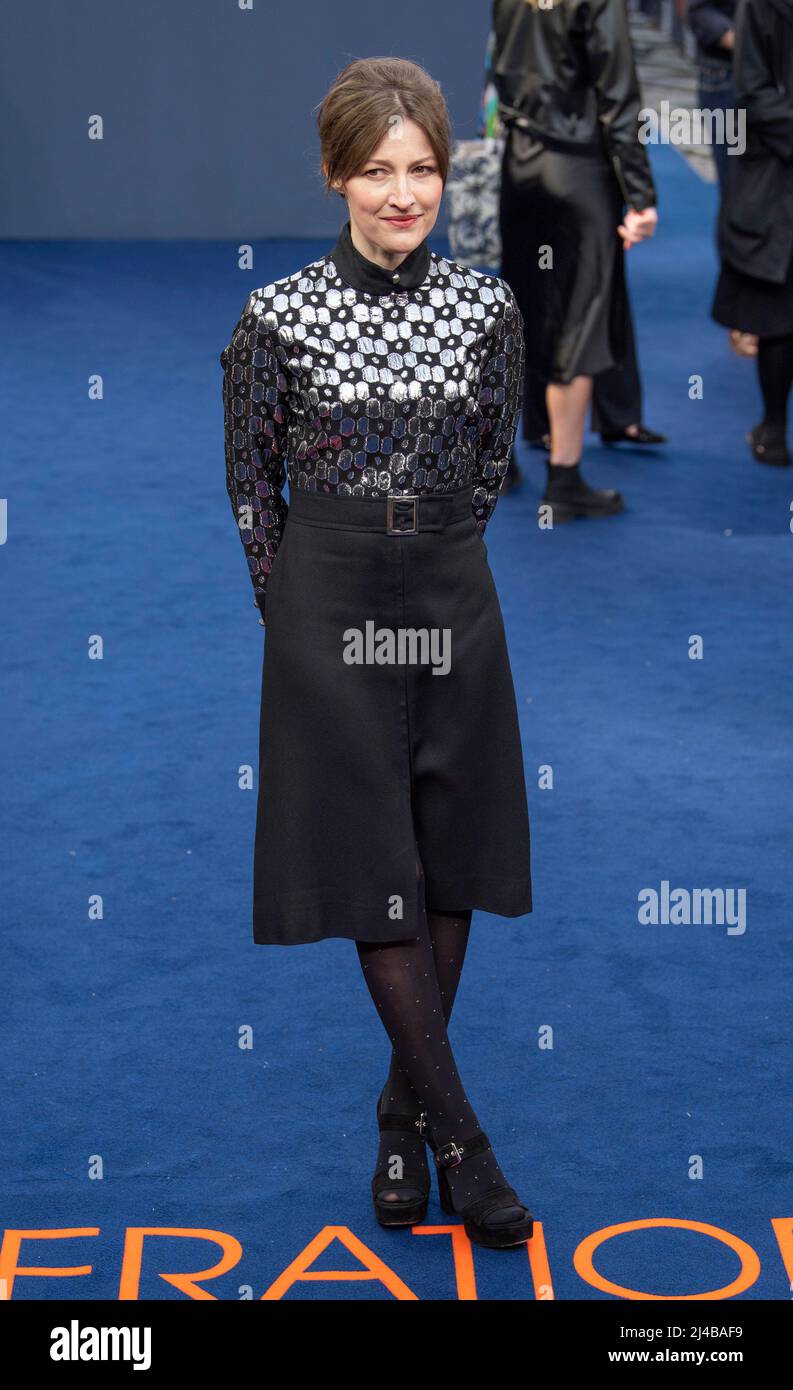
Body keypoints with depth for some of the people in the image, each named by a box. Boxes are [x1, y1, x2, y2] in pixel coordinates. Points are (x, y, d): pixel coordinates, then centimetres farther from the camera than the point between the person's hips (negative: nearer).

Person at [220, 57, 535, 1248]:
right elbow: (254, 487, 3)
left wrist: (434, 568, 13)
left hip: (453, 608, 3)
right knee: (376, 885, -2)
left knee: (452, 874, 7)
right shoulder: (278, 318, -6)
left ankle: (405, 1116, 23)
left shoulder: (489, 310, 1)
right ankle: (461, 1141, 5)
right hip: (331, 616, -3)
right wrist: (306, 606, 6)